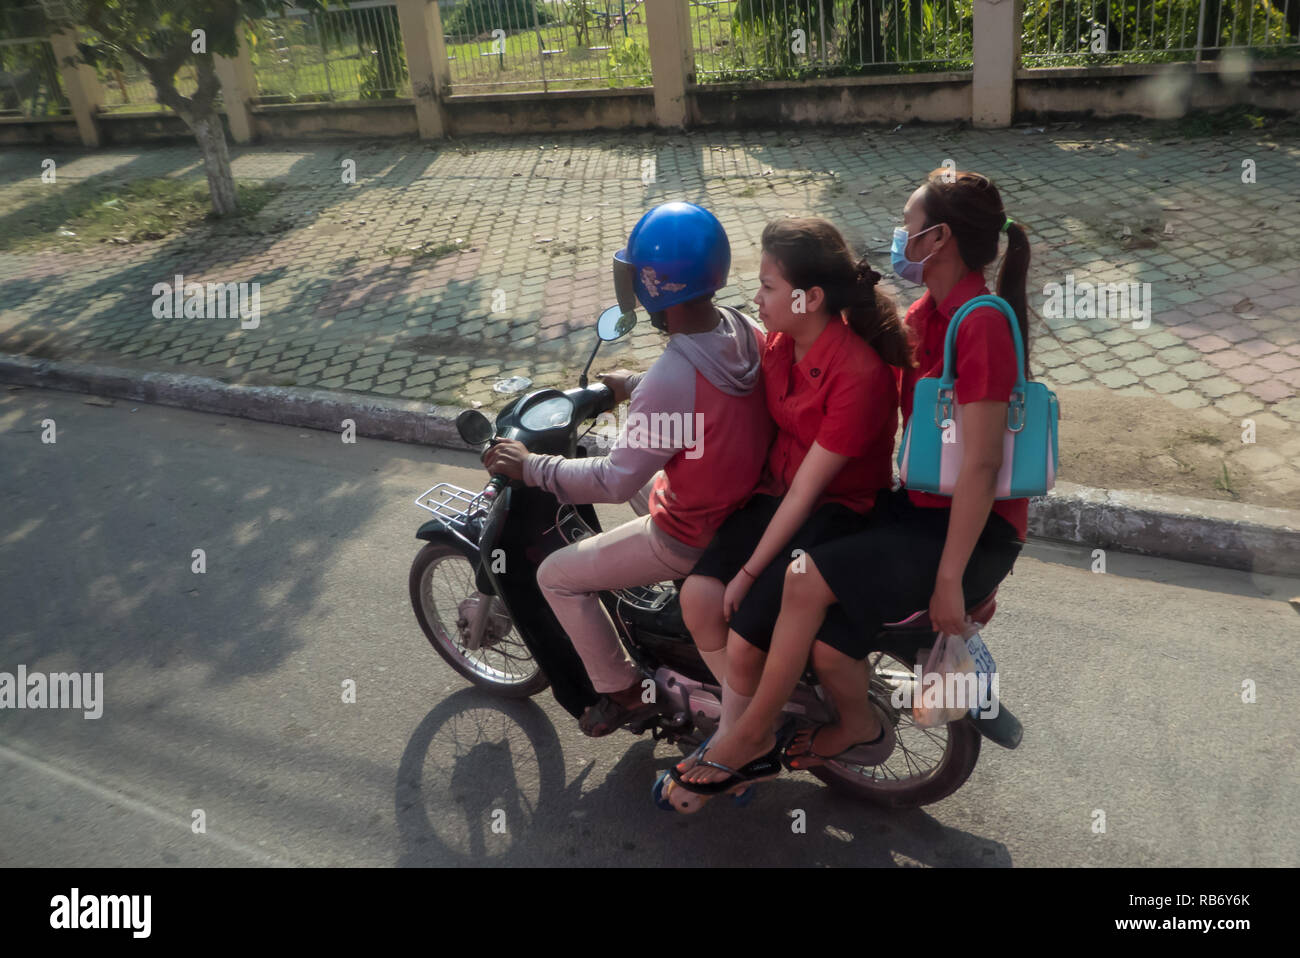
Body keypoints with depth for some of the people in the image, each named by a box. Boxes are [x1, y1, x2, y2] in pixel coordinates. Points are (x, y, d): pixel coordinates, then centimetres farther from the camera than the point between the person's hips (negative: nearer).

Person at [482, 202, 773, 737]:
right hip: (746, 497, 8)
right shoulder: (743, 329, -9)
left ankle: (622, 692, 20)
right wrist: (634, 386, 19)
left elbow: (616, 481, -26)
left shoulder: (670, 379, -34)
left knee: (557, 576, 4)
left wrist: (530, 467, -15)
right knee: (650, 475, 36)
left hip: (690, 538, -8)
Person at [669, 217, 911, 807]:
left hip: (838, 514, -7)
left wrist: (749, 572, -17)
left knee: (744, 642, -19)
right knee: (698, 596, -18)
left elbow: (807, 488, -21)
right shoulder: (781, 344, 1)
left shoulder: (859, 375, -23)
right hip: (775, 495, 7)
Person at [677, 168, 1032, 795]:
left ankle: (752, 731, -2)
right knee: (825, 643, -5)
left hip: (975, 530, -8)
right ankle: (858, 722, 24)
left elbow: (980, 465, -23)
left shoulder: (981, 324, -20)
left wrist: (950, 581, -21)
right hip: (922, 506, 8)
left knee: (806, 582, -22)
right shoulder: (929, 313, 8)